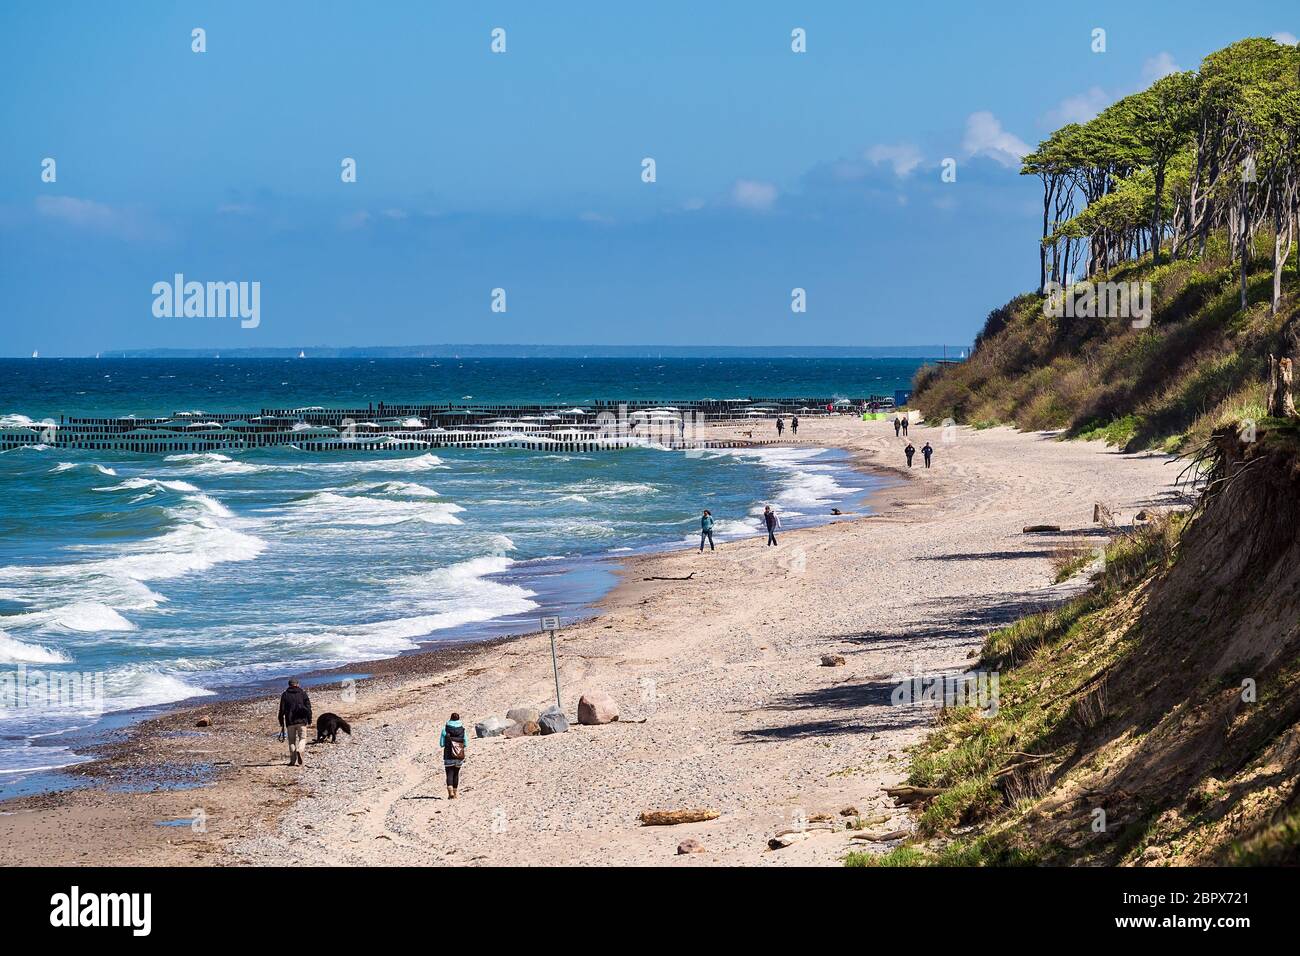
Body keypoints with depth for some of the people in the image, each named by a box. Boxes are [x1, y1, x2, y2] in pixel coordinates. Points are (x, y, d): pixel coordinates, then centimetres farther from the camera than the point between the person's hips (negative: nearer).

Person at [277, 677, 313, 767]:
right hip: (302, 721, -1)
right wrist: (309, 721, 4)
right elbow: (308, 708, -1)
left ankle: (293, 760, 5)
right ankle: (299, 750, -22)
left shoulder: (285, 695, 5)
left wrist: (281, 724, 8)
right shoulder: (303, 693, 4)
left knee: (292, 740, 10)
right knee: (302, 738, 8)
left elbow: (282, 710, 3)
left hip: (290, 722, 1)